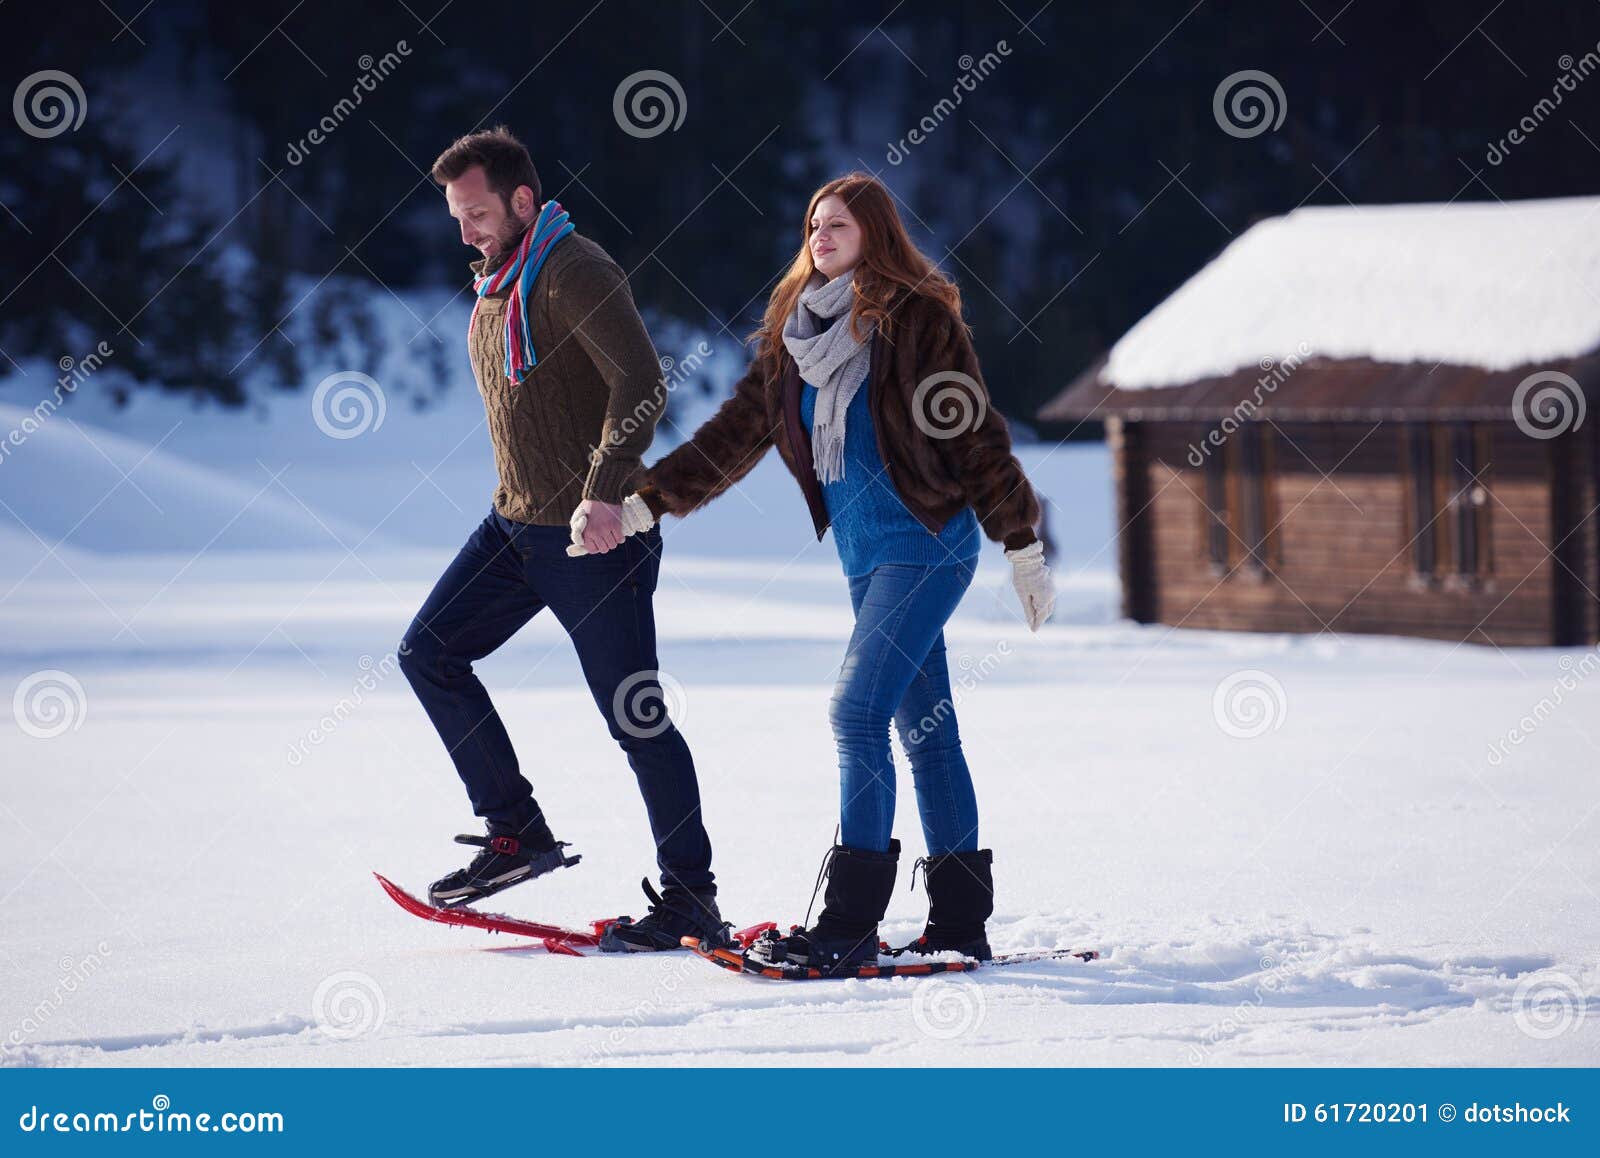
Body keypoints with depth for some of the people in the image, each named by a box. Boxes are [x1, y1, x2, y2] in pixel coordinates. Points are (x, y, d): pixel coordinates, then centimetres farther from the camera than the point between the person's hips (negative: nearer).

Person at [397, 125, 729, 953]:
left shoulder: (573, 272, -16)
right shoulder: (496, 281, 13)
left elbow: (640, 385, -26)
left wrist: (604, 491, -34)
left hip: (596, 534, -9)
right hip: (516, 525, 9)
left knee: (636, 717, -5)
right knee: (429, 651, 3)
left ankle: (692, 898, 3)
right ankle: (517, 833, 8)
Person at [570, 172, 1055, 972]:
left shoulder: (918, 320, -8)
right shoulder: (793, 333, 11)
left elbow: (978, 439, -6)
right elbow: (735, 437, 11)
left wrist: (1022, 547, -4)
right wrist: (639, 507, 4)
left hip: (926, 545, -7)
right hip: (864, 555, 7)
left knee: (858, 712, -15)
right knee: (925, 728, 10)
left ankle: (850, 922, -16)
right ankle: (960, 921, 14)